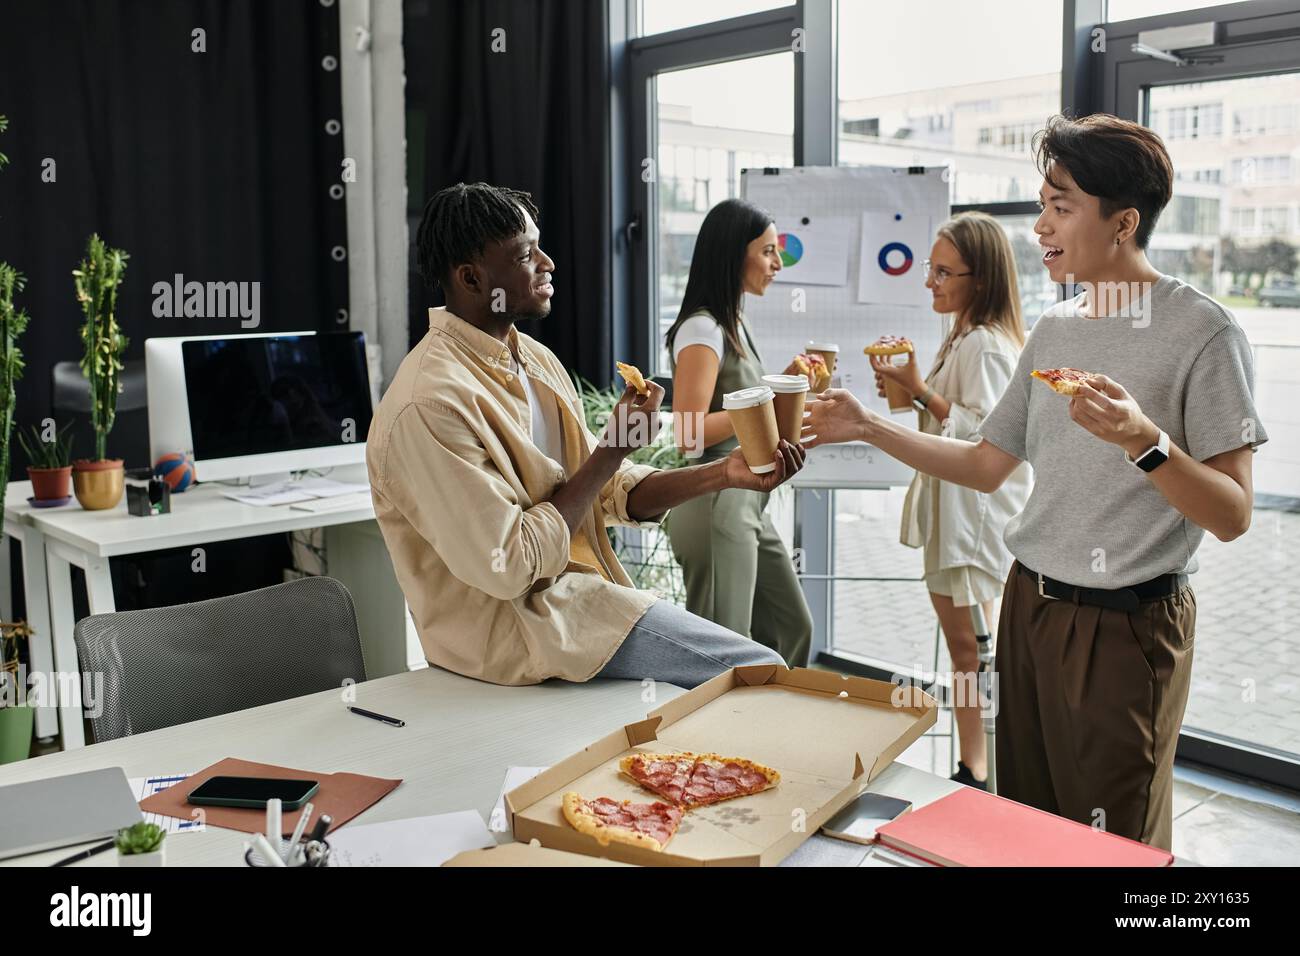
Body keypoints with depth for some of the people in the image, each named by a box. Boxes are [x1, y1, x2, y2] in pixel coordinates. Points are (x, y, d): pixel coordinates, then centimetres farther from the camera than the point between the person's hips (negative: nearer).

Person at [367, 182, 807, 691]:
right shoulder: (429, 404, -23)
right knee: (758, 670, -11)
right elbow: (511, 567, -23)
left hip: (572, 589, 9)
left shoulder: (536, 359, 7)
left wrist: (723, 474, -5)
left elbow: (610, 489, 9)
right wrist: (613, 450, -18)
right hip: (510, 620, -9)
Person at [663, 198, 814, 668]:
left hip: (748, 505, 10)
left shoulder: (733, 325, 13)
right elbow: (688, 433, -22)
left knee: (792, 628, 17)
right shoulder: (701, 329, -15)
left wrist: (785, 383, 11)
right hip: (715, 509, -9)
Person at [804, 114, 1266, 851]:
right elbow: (986, 467, 12)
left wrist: (1142, 439, -31)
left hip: (1127, 625, -6)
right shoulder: (1053, 329, 7)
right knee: (1026, 823, 18)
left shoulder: (1202, 332, -12)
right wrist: (869, 426, 4)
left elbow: (1233, 516, -15)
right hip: (1031, 605, 6)